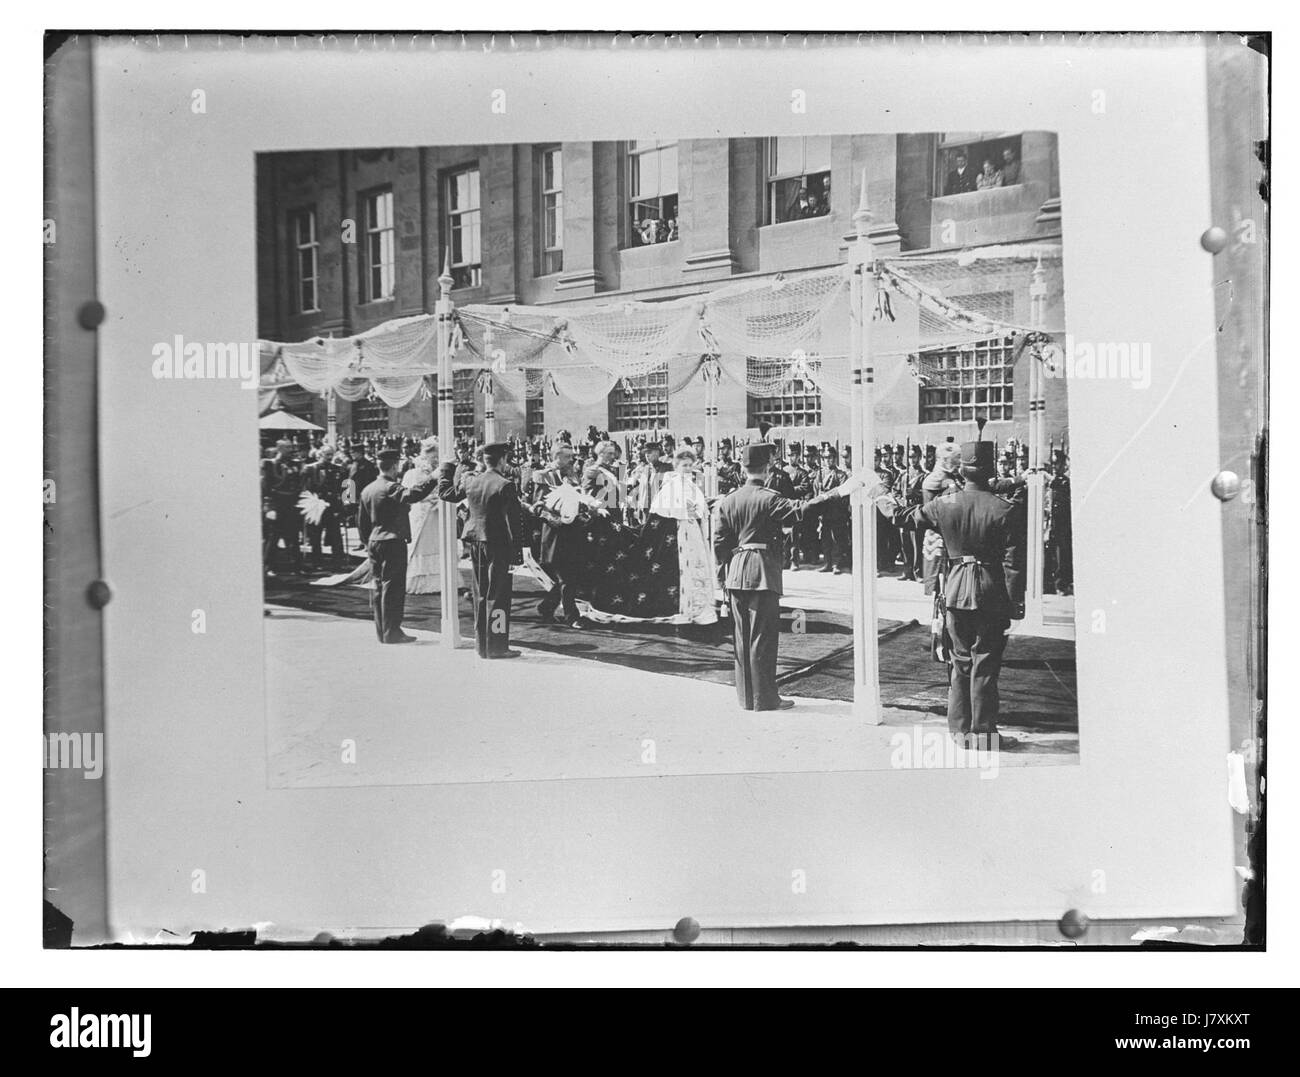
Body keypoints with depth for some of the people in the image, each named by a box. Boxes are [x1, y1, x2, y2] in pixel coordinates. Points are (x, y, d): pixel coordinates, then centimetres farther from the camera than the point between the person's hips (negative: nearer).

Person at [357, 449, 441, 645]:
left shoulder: (367, 490, 12)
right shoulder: (391, 488, -15)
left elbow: (361, 521, 18)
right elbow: (413, 494, -34)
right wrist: (434, 478, -29)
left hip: (374, 542, 9)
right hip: (393, 542, -8)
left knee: (379, 587, 12)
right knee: (393, 587, -4)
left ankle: (381, 631, 17)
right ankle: (391, 632, -3)